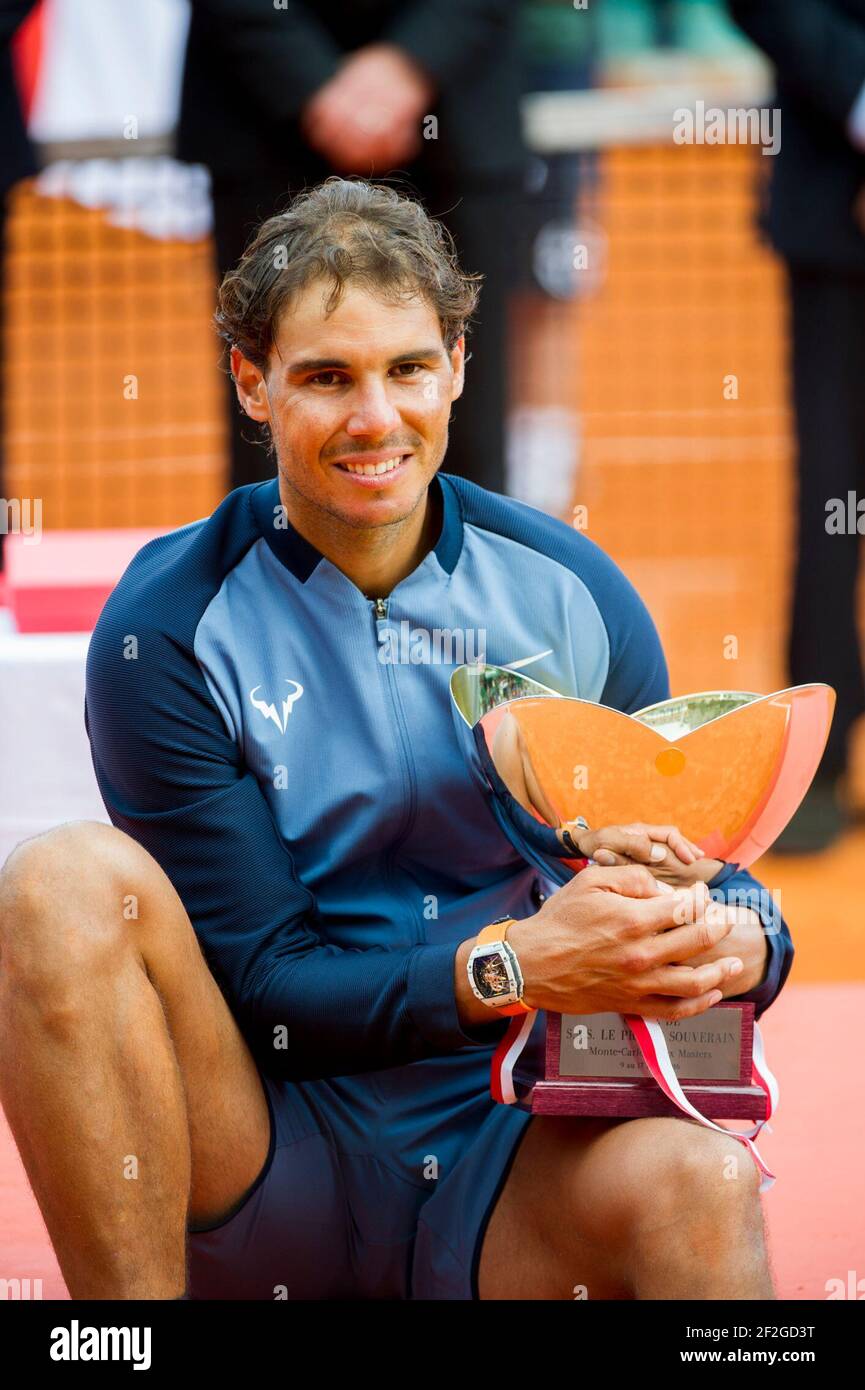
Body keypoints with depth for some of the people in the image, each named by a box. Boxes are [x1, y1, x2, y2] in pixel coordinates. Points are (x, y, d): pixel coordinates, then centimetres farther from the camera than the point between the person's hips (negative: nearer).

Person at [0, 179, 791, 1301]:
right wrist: (518, 967, -26)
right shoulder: (167, 630, -6)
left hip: (502, 1168, -1)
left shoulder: (574, 595, 2)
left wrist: (740, 936, -19)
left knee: (689, 1183, -36)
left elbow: (693, 864, 7)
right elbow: (258, 980, -10)